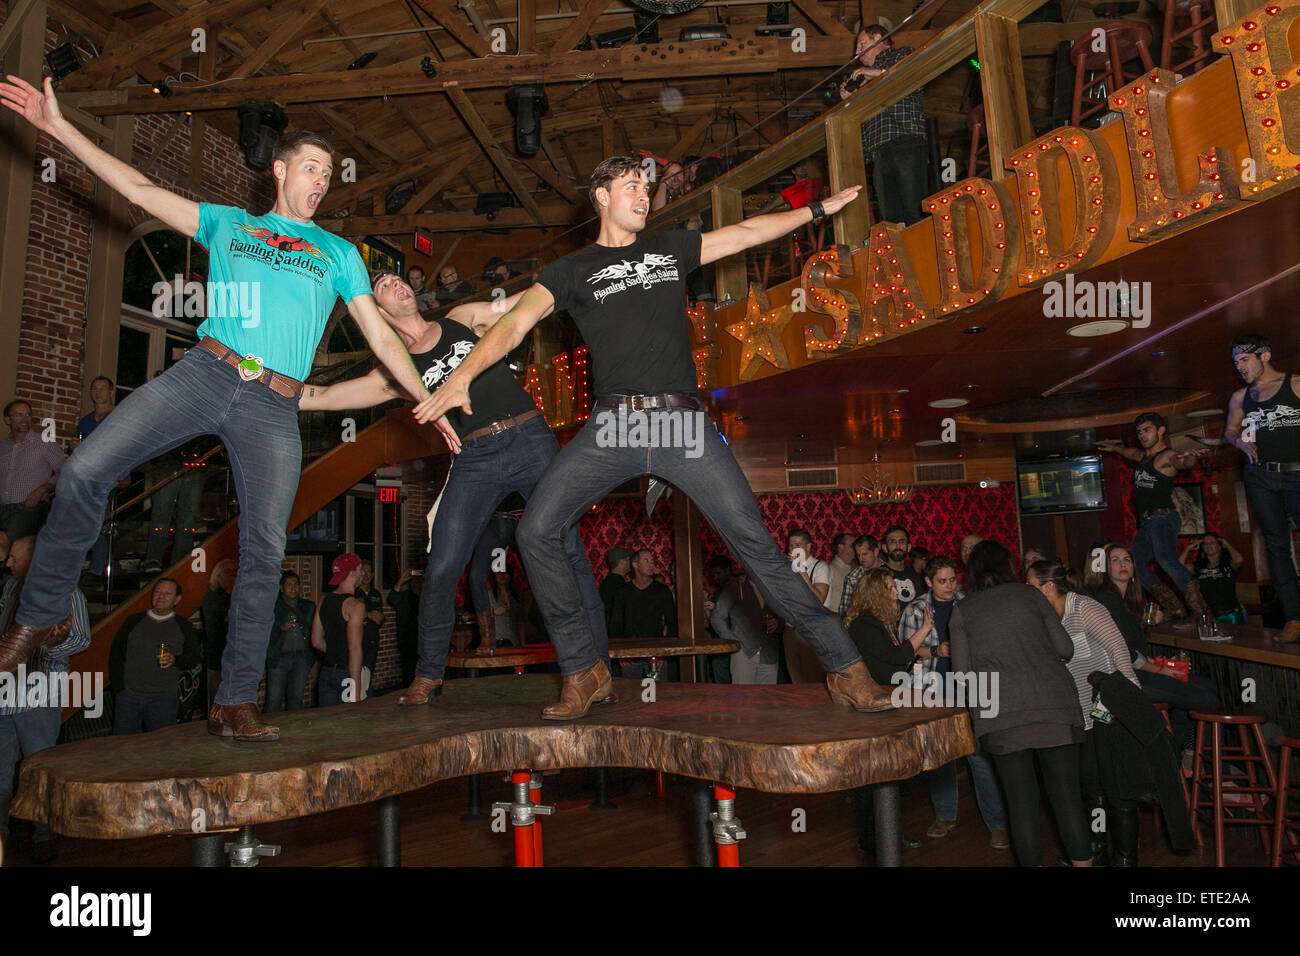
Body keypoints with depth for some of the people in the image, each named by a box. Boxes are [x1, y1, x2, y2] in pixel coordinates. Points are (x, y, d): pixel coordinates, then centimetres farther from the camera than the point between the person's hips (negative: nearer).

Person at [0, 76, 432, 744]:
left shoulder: (339, 254, 21)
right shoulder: (227, 224, 23)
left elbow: (382, 338, 15)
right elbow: (140, 190, 16)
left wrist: (433, 403, 6)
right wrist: (58, 126, 8)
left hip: (273, 406, -1)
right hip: (204, 372, 1)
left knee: (265, 551, -9)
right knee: (86, 470, -13)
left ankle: (235, 701, 1)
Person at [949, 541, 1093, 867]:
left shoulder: (962, 611, 9)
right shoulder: (1030, 594, 11)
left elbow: (962, 673, 7)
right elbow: (1065, 649, 11)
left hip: (1002, 712, -1)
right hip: (1054, 703, 1)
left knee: (1021, 797, 6)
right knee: (1066, 791, 7)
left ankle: (1032, 861, 11)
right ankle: (1083, 860, 12)